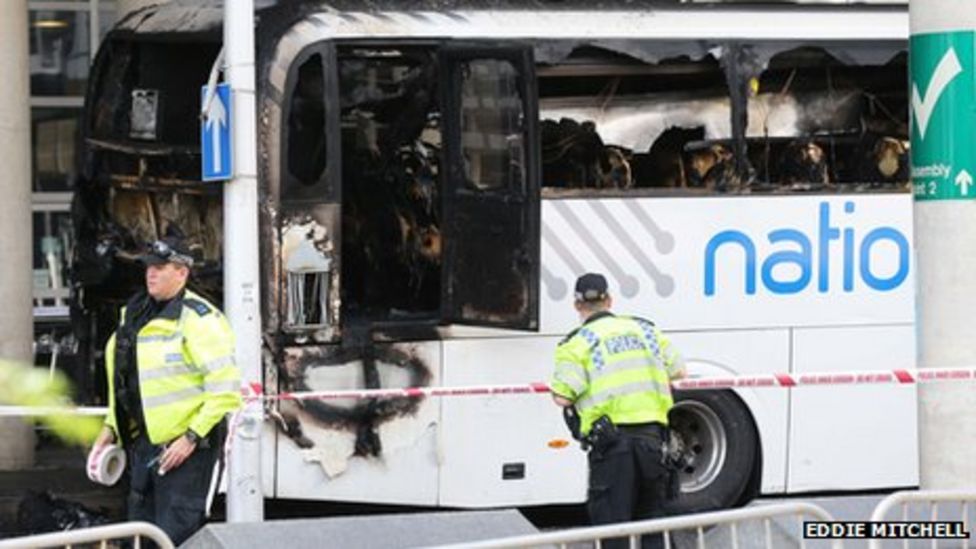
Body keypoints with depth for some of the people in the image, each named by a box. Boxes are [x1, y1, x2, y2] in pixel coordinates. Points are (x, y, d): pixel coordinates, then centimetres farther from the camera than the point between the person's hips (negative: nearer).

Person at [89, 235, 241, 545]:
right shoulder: (135, 316, 13)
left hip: (185, 448, -9)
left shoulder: (198, 318, -14)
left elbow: (225, 389, -17)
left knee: (177, 536, -10)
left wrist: (191, 438, -20)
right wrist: (111, 428, 15)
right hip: (143, 445, 9)